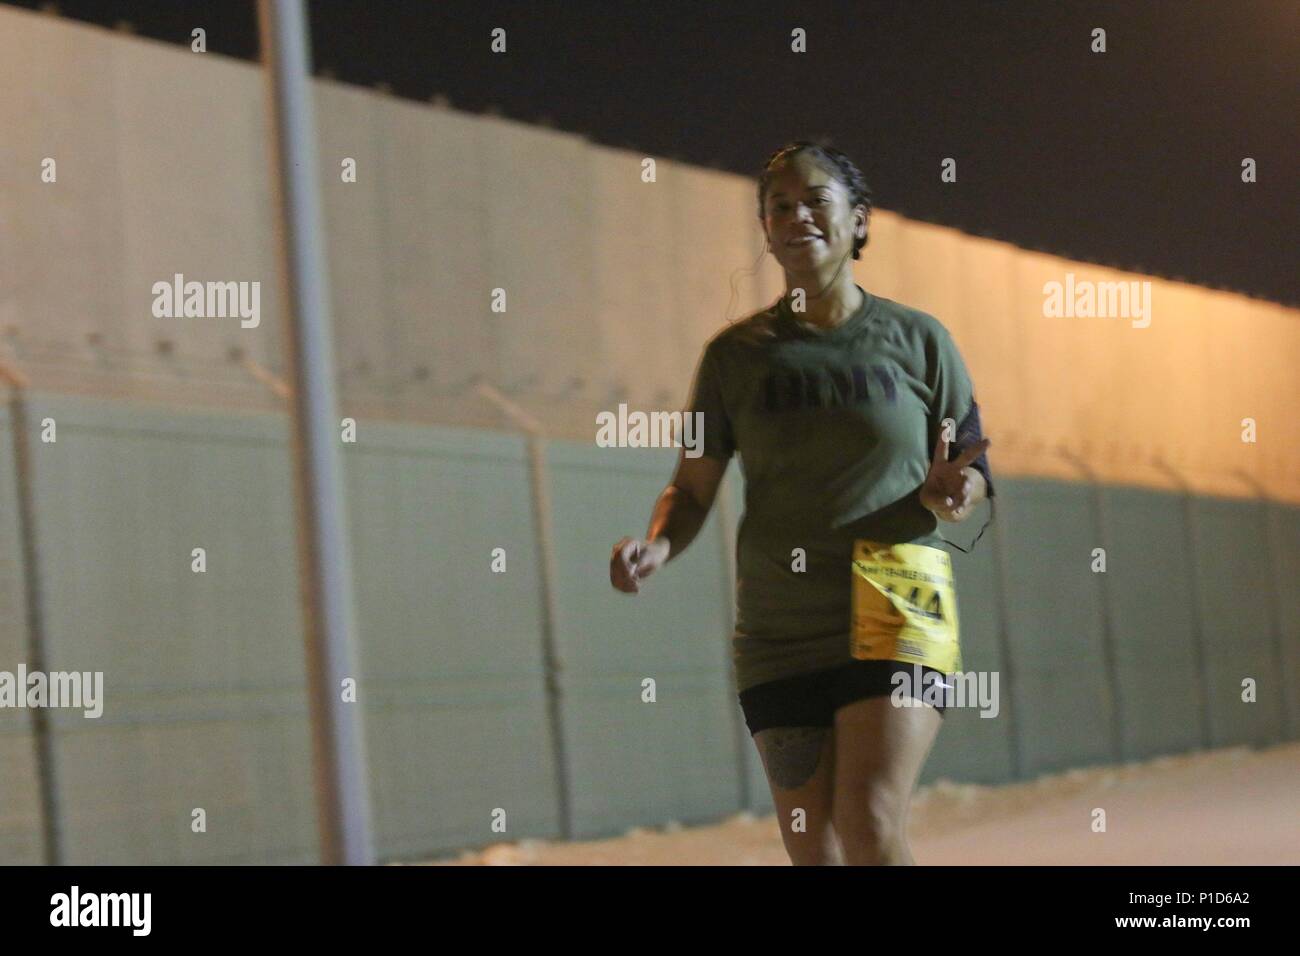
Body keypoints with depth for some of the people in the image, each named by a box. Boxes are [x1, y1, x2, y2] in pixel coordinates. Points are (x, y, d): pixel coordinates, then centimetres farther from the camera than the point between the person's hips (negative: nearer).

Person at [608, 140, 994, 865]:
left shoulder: (917, 340, 4)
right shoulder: (738, 355, 7)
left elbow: (973, 472, 9)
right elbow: (693, 490, 8)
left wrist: (949, 492, -15)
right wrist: (657, 546, -14)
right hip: (779, 638, 2)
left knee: (871, 825, -20)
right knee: (815, 856, 4)